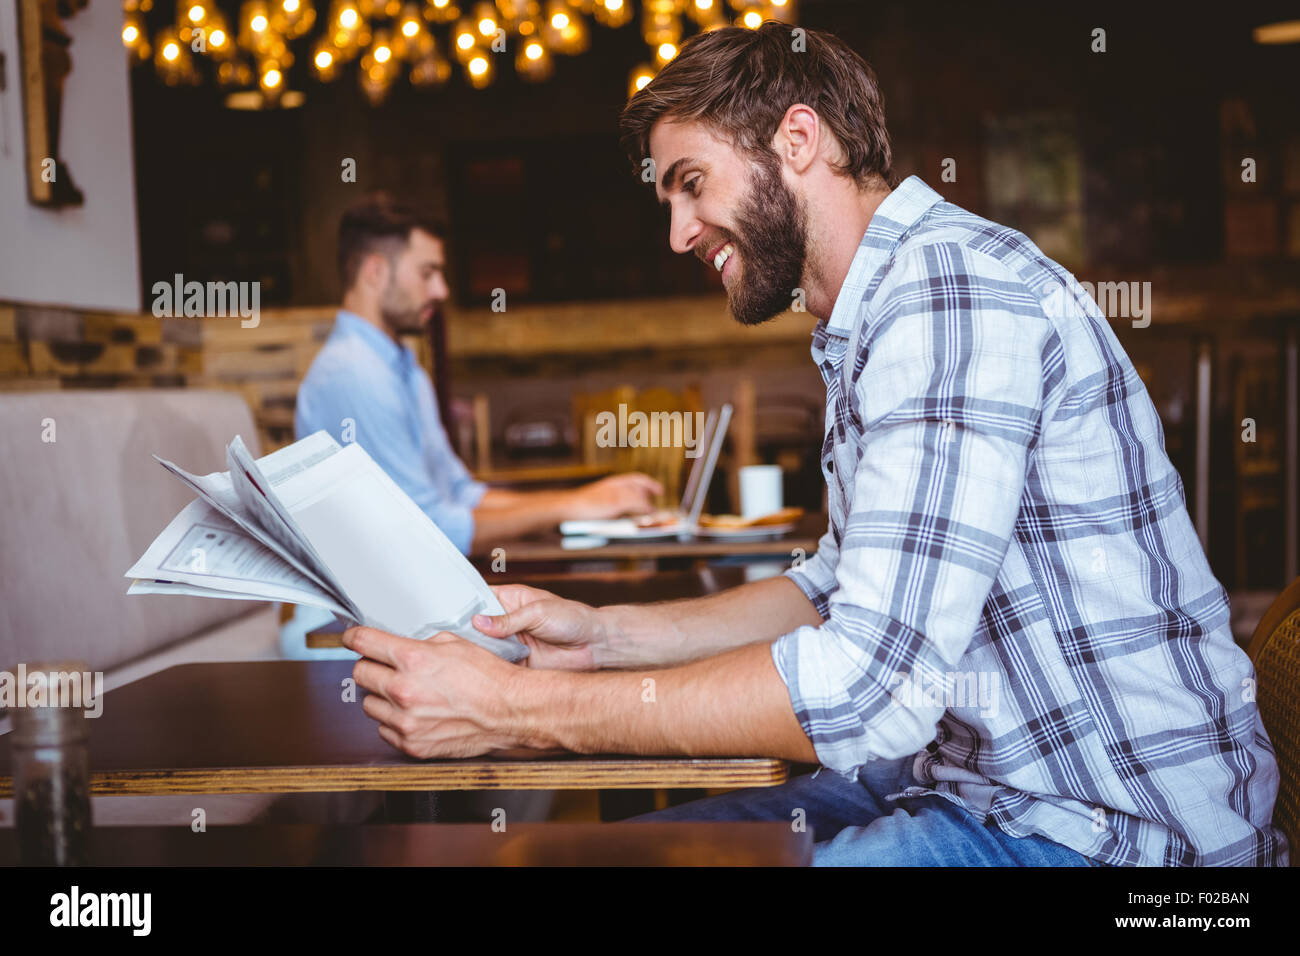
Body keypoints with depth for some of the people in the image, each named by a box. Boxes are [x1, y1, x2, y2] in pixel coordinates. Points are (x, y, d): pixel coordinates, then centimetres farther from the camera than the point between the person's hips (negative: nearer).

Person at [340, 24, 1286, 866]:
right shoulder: (873, 322, 13)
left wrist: (517, 708, -22)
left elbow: (871, 683, -28)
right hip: (971, 771, 9)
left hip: (1110, 825, -9)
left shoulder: (949, 282, -20)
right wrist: (606, 635, 7)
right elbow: (839, 590, 18)